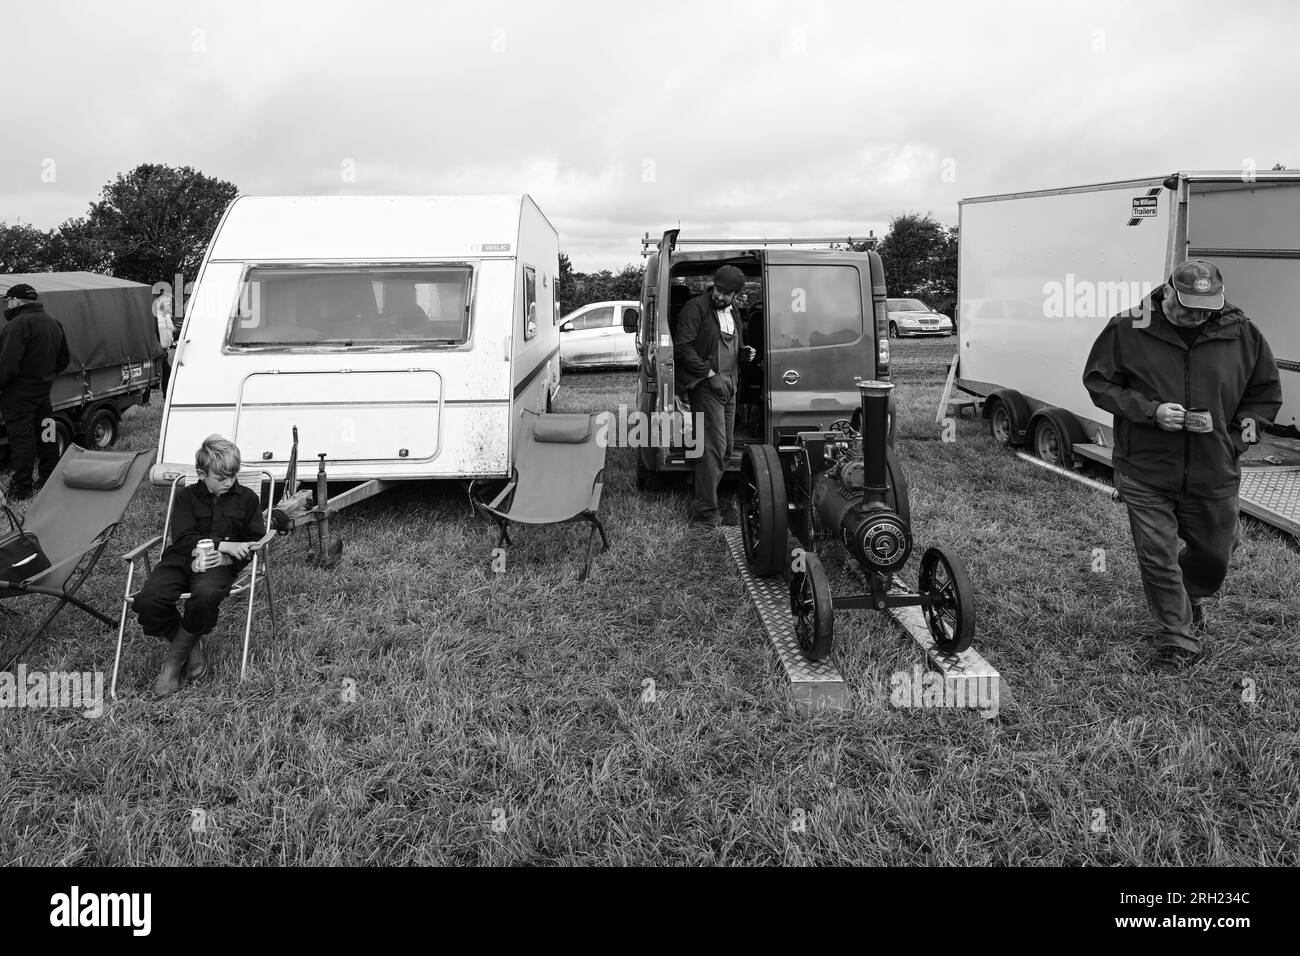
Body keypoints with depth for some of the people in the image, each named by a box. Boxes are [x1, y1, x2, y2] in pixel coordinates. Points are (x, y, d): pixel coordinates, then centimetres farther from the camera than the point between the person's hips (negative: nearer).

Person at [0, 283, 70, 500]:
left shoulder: (18, 324, -18)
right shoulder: (53, 322, 11)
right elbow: (63, 360, 19)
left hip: (19, 394, -8)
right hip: (43, 391, 8)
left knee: (21, 439, -3)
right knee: (46, 436, 14)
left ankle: (22, 487, 1)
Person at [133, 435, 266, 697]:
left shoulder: (247, 499, 12)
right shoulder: (186, 497, 12)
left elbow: (254, 542, 6)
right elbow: (183, 540, -2)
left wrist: (225, 558, -13)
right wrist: (224, 544, -15)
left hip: (220, 564, -2)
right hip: (180, 560, 2)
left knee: (205, 595, -37)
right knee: (147, 601, -26)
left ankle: (174, 658, -12)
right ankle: (192, 647, 0)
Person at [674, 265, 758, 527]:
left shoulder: (734, 313, 18)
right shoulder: (696, 308, -7)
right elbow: (682, 348, -14)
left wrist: (744, 354, 7)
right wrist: (710, 374, -18)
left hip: (729, 386, 8)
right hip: (705, 386, -8)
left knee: (724, 450, 10)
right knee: (713, 447, -13)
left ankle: (708, 503, 19)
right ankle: (705, 512, -8)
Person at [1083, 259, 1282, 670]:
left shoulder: (1240, 332, -3)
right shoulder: (1128, 329, -10)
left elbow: (1266, 391, 10)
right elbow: (1099, 382, -3)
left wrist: (1236, 437, -2)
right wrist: (1151, 411, -16)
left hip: (1214, 474, 2)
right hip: (1145, 471, -2)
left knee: (1213, 553, 18)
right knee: (1156, 557, 1)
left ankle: (1192, 599, 51)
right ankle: (1178, 639, 19)